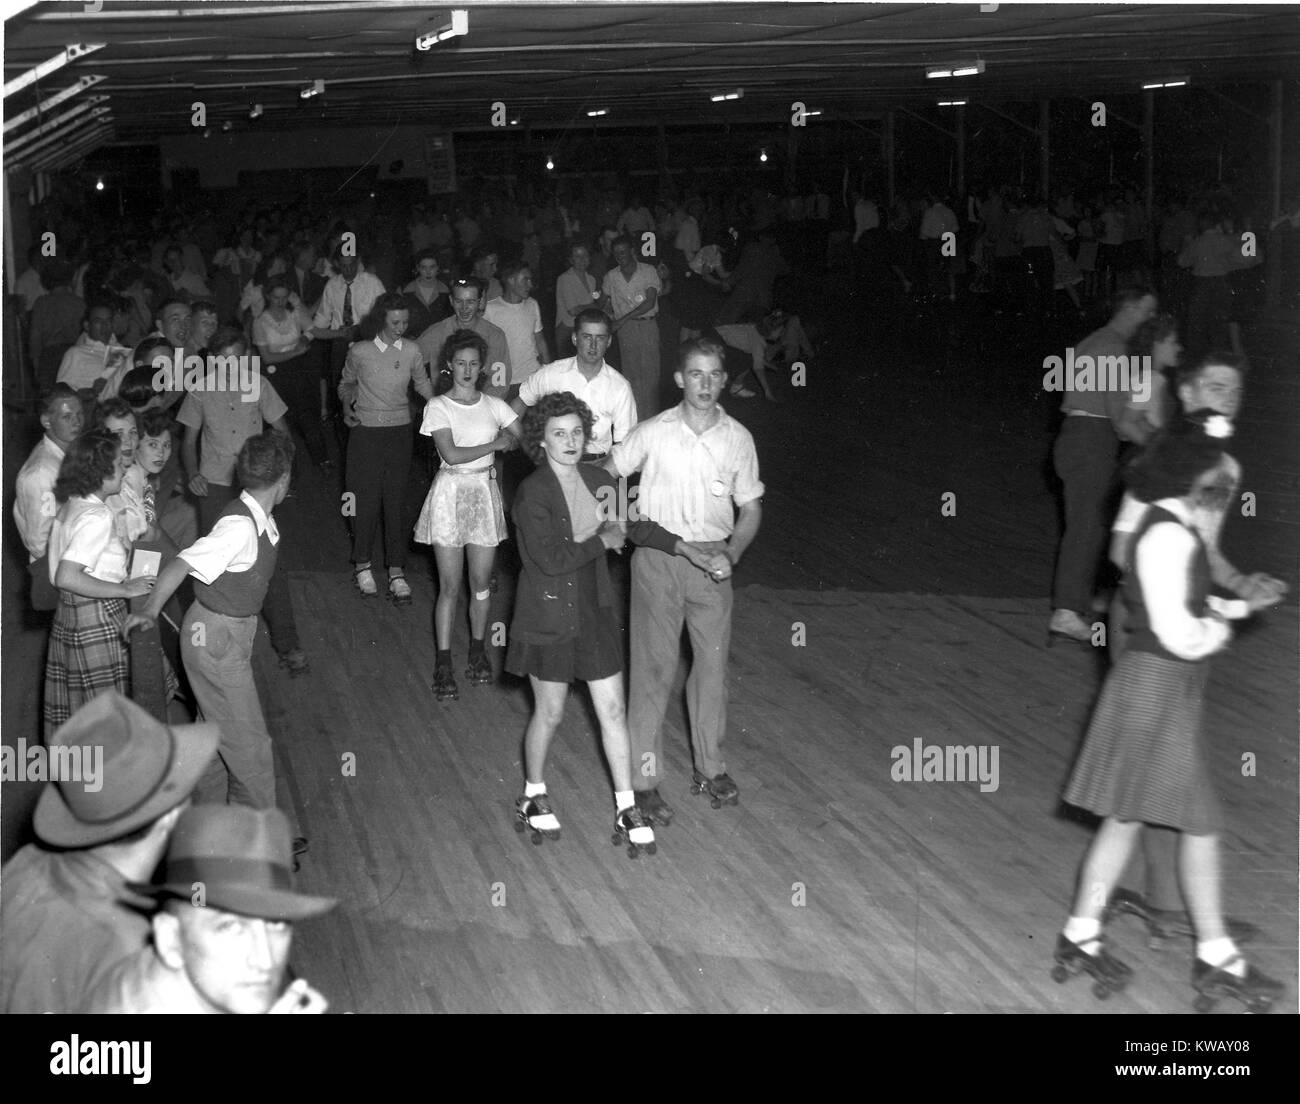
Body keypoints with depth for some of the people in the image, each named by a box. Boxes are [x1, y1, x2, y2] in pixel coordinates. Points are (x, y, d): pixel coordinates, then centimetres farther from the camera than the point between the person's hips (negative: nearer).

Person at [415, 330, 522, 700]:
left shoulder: (493, 405, 7)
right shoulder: (437, 406, -5)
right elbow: (450, 454, -16)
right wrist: (494, 444, -9)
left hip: (485, 492, 3)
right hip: (451, 492, -3)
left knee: (481, 582, 7)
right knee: (450, 585, -1)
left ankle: (477, 649, 25)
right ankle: (443, 662, 6)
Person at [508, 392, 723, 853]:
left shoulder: (597, 480, 2)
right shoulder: (532, 493, -17)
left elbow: (634, 525, 14)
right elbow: (550, 559, -24)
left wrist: (691, 551, 7)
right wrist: (602, 540, -13)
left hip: (595, 611, 5)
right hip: (549, 617, -5)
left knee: (613, 710, 6)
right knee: (549, 712, 9)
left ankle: (627, 809, 14)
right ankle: (533, 797, 32)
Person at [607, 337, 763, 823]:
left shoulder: (738, 438, 0)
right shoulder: (653, 433, -7)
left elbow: (750, 509, 7)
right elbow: (607, 473, 6)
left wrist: (731, 554, -9)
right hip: (657, 555, -3)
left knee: (713, 662, 10)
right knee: (654, 668, -2)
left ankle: (710, 766, 26)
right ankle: (644, 778, 5)